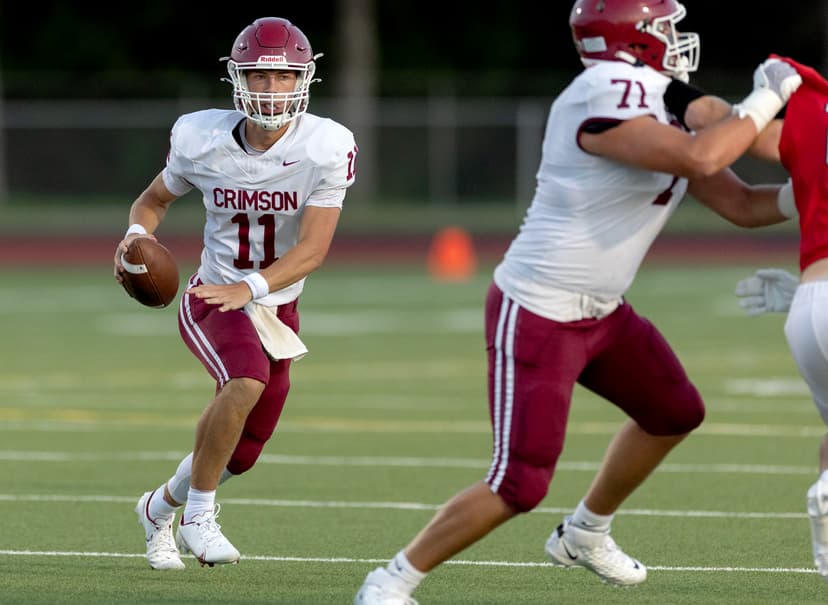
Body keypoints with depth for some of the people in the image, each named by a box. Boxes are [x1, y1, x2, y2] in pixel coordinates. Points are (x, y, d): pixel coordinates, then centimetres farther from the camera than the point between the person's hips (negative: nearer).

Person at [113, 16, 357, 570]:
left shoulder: (326, 149, -17)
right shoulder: (202, 139, -13)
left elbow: (313, 249, -22)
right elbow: (154, 200, 6)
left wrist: (250, 288, -37)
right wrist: (138, 234, -17)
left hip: (277, 308, 2)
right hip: (213, 299, -2)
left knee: (241, 454, 11)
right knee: (248, 379, -34)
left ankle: (160, 507, 42)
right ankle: (199, 515, -19)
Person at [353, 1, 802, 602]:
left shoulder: (671, 108, 6)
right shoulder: (604, 98, -24)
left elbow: (744, 205, 10)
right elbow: (698, 159, -35)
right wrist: (766, 99, -22)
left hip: (599, 311, 10)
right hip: (536, 318, -10)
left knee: (675, 415, 24)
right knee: (519, 485, -13)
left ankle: (585, 534, 43)